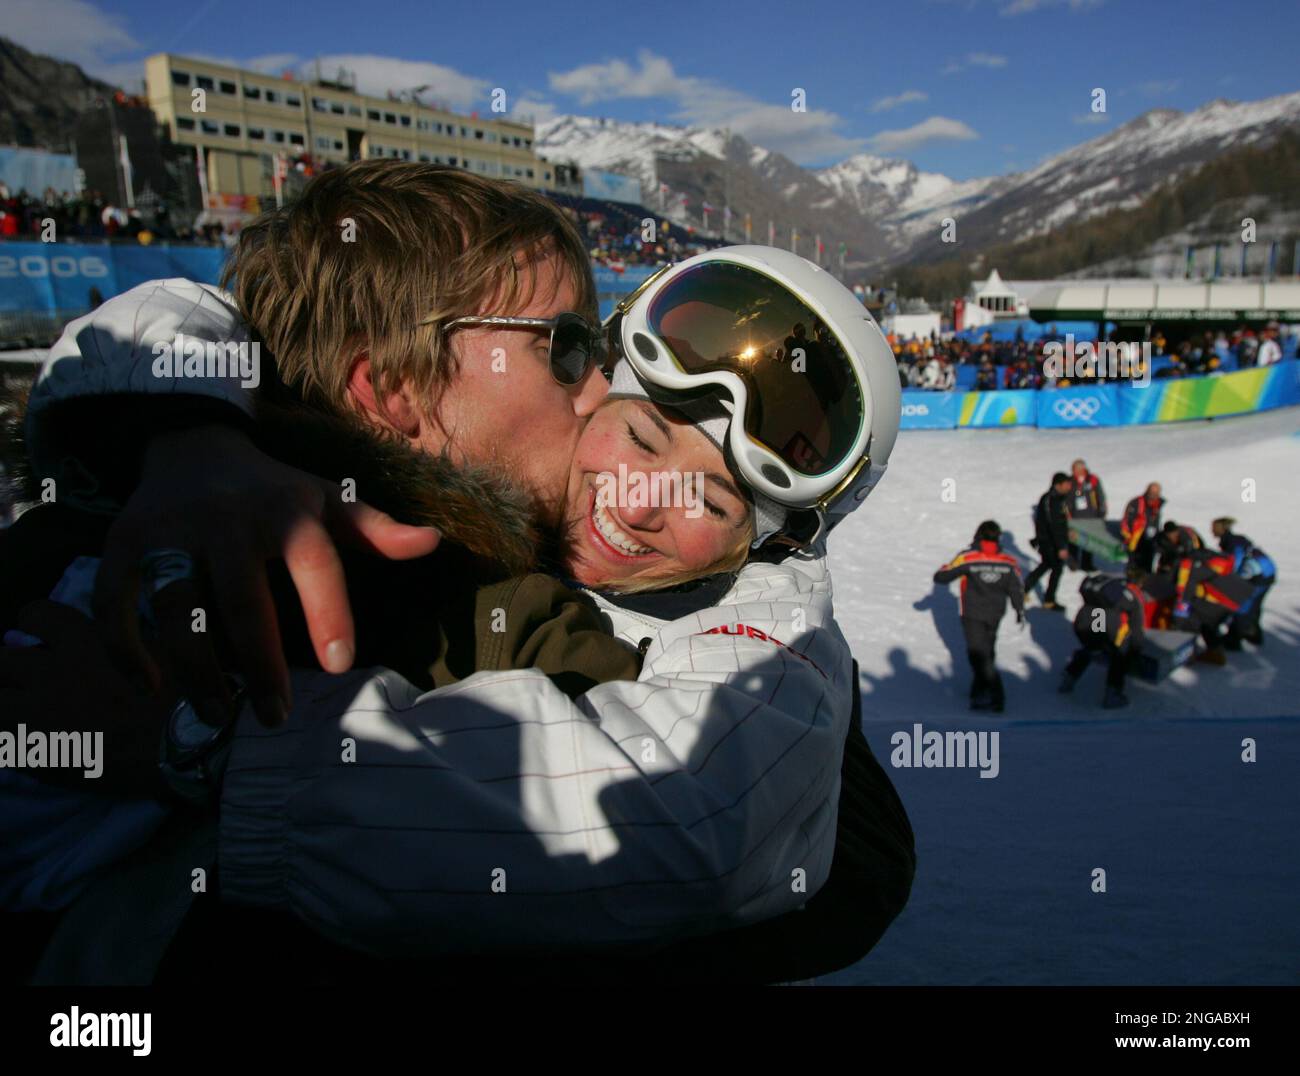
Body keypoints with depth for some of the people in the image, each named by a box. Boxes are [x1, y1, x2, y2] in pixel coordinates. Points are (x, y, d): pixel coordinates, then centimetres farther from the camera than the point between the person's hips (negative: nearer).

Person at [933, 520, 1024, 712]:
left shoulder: (967, 558, -15)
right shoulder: (1008, 561, -5)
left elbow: (941, 577, -10)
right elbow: (1016, 588, 3)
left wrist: (940, 573, 14)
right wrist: (1020, 611, 17)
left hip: (972, 615, -4)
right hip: (995, 615, 4)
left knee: (979, 655, -2)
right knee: (986, 651, 20)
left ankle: (996, 695, -13)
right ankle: (979, 692, 29)